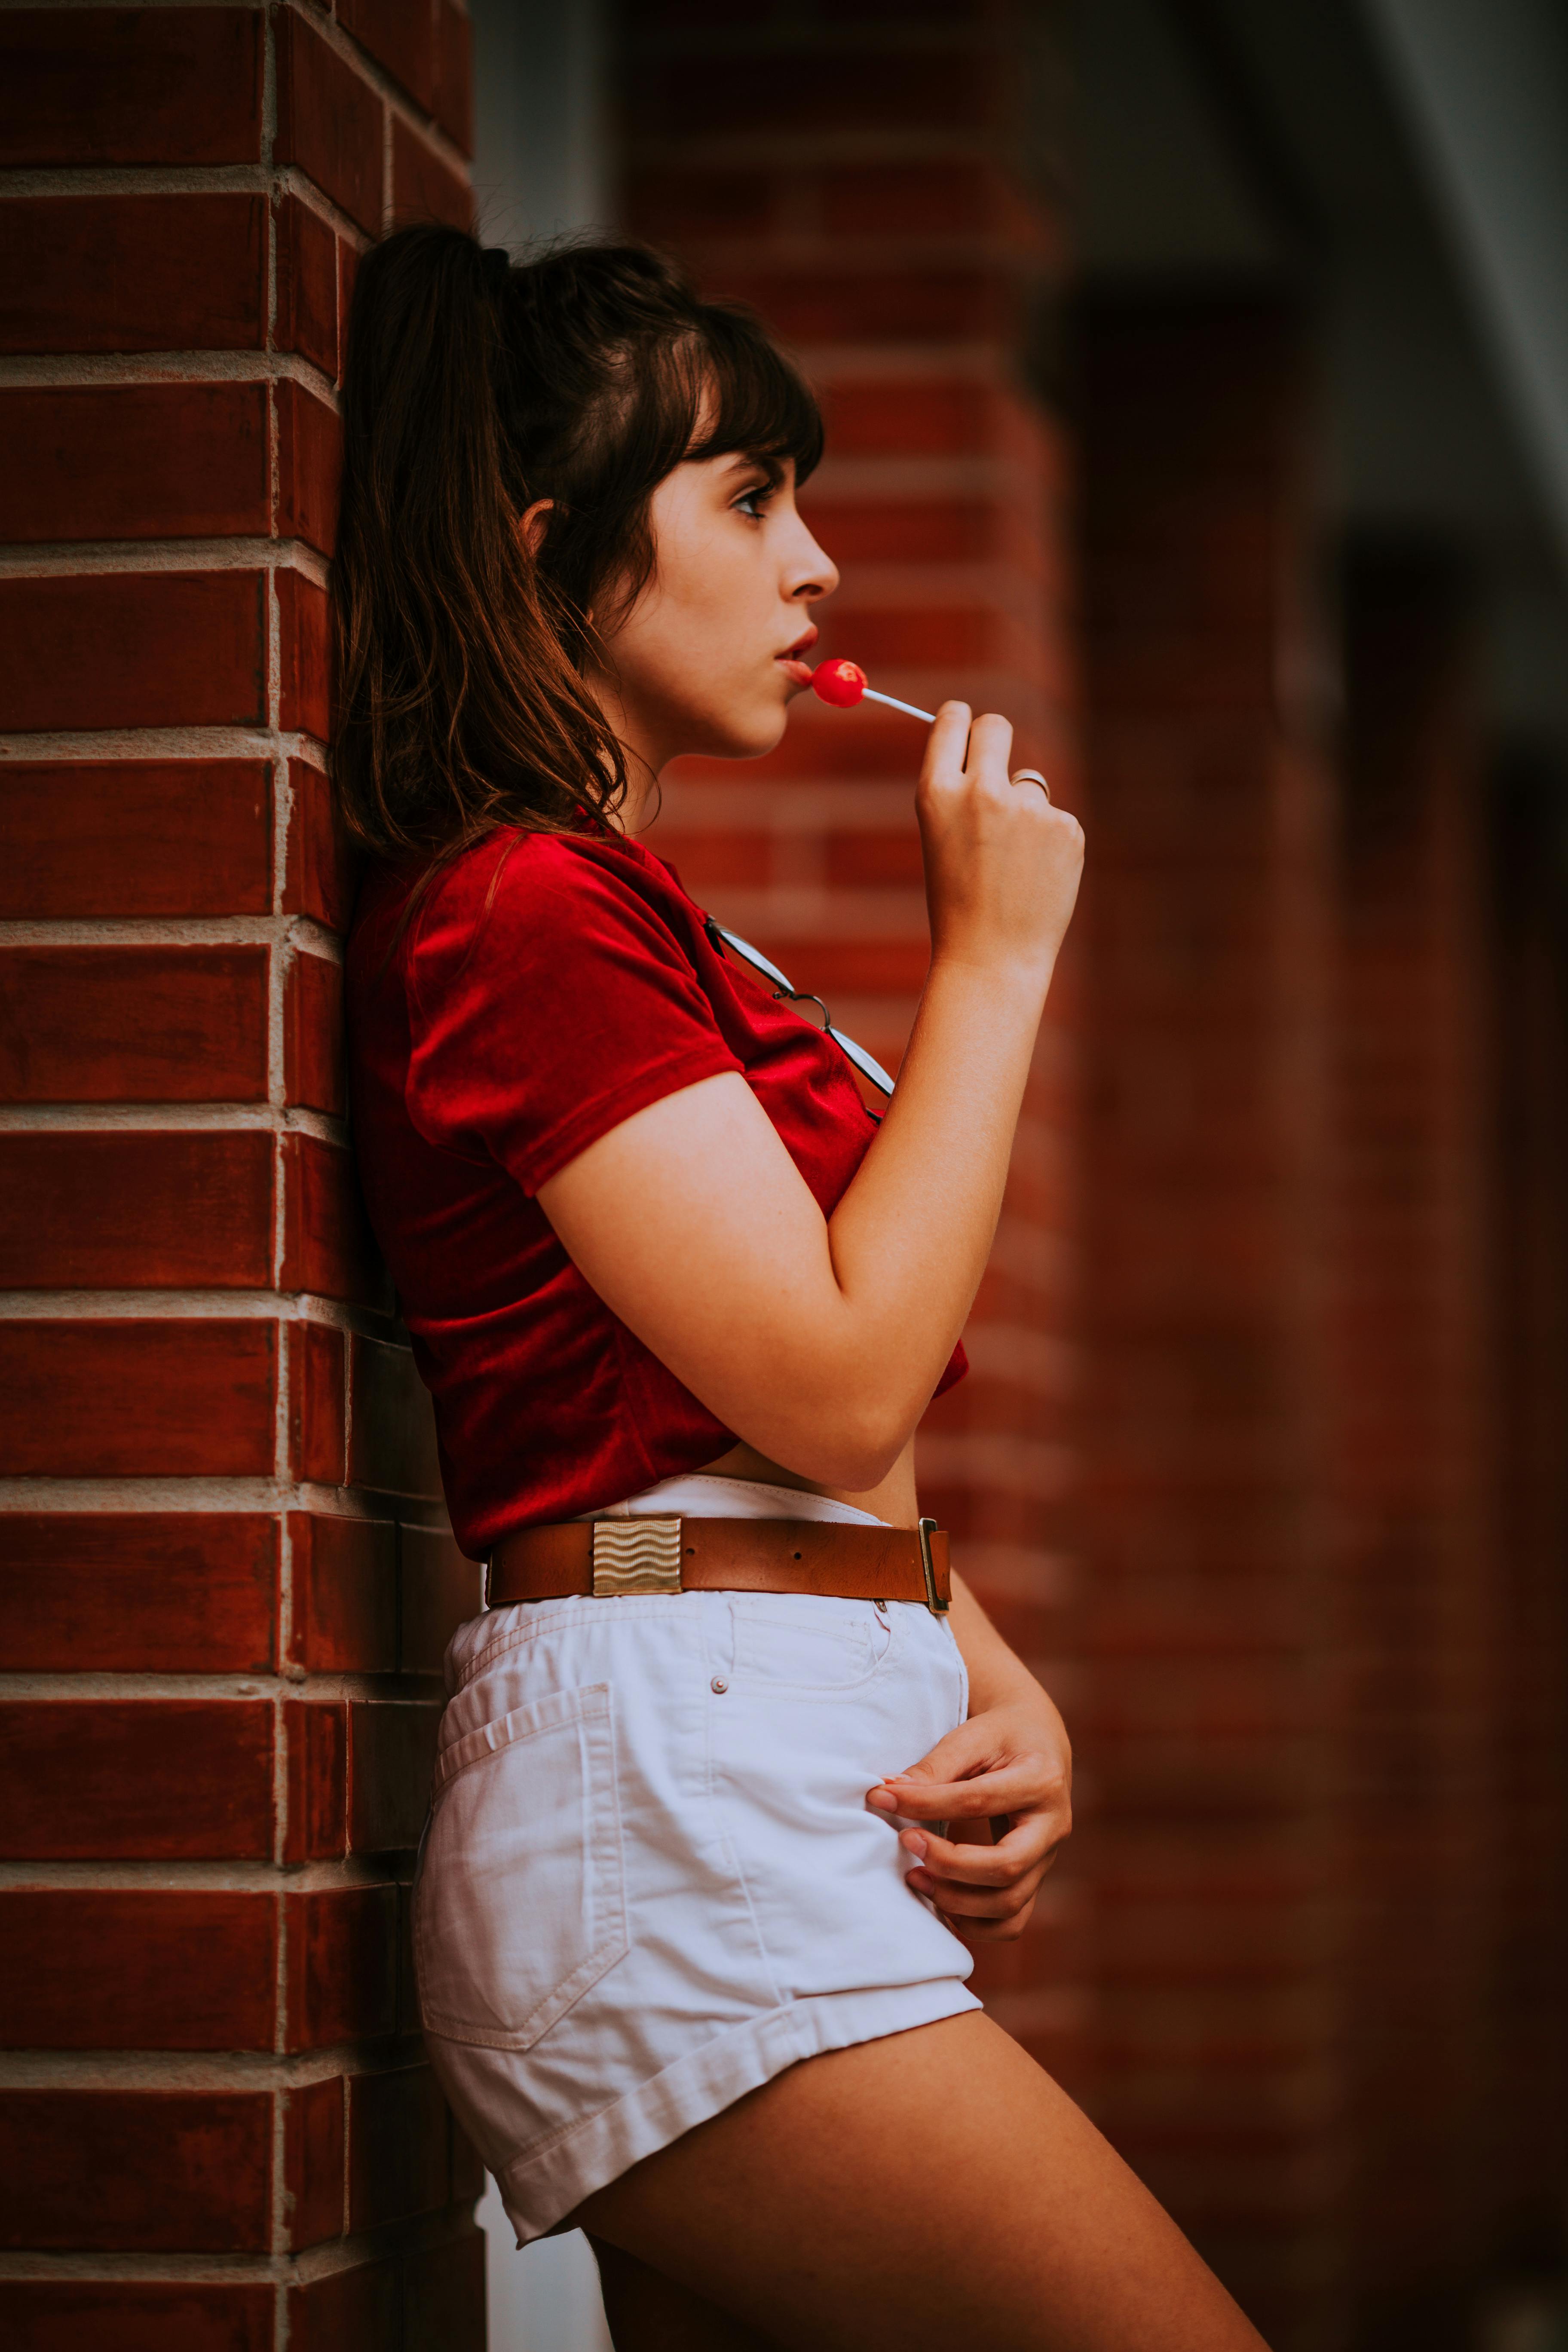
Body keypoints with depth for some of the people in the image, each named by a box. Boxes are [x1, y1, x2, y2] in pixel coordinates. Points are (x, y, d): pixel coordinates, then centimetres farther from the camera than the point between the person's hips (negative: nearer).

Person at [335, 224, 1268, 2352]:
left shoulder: (616, 907, 24)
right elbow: (837, 1380, -13)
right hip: (671, 1801, -10)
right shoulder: (525, 906, -8)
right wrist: (994, 957, -4)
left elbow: (829, 1416, 22)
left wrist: (1000, 1681, 4)